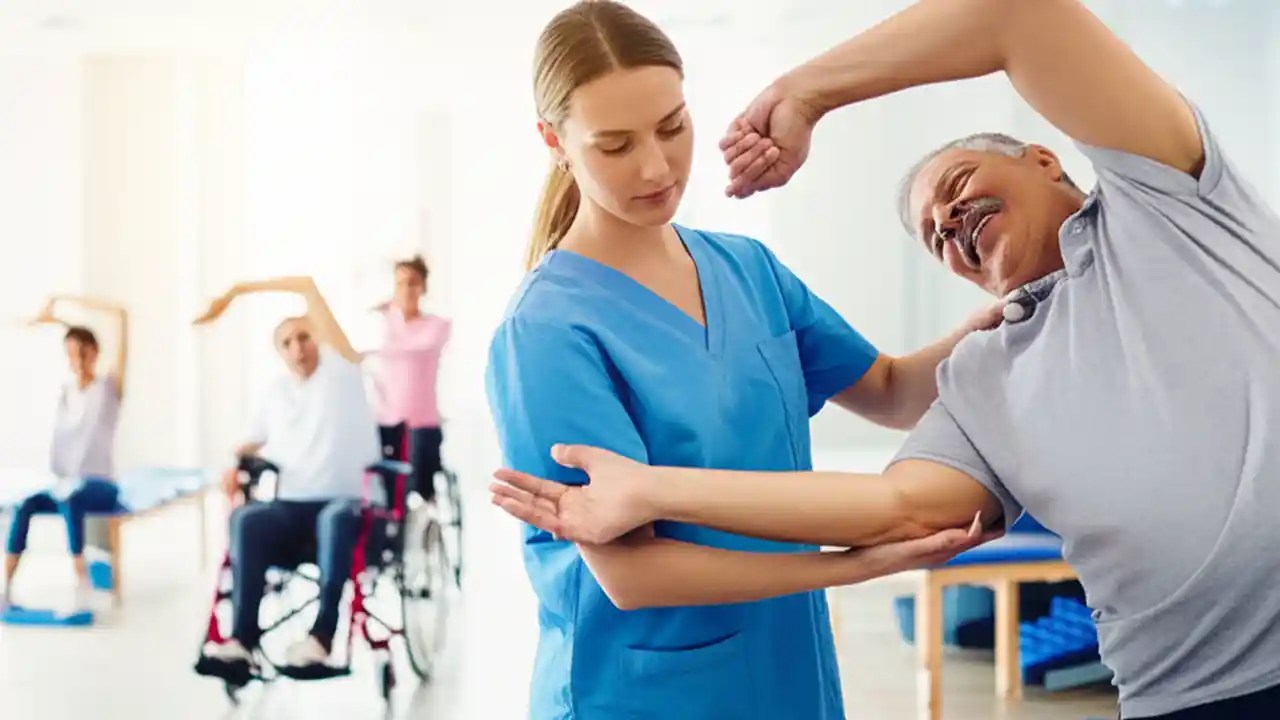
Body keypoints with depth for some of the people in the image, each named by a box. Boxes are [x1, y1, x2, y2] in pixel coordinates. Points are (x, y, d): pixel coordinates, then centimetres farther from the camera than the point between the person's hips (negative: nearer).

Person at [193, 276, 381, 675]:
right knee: (246, 519, -30)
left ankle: (322, 636, -45)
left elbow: (309, 287, -1)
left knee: (335, 519, -41)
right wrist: (234, 467, 2)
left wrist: (237, 290, 1)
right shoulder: (275, 393, 19)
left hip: (349, 503, -4)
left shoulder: (339, 368, 5)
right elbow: (251, 444, 27)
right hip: (293, 507, 4)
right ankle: (242, 640, -38)